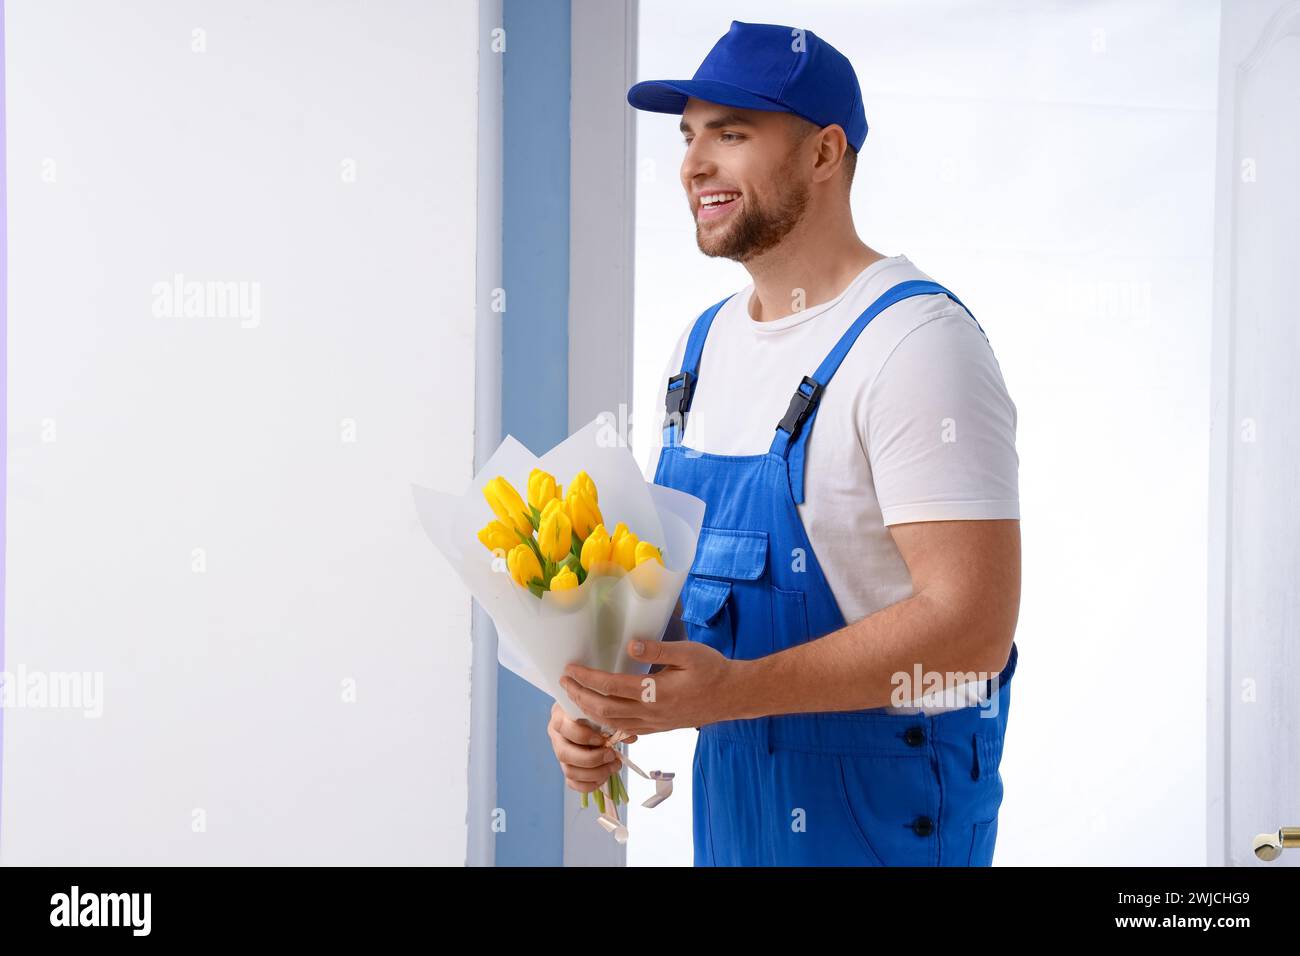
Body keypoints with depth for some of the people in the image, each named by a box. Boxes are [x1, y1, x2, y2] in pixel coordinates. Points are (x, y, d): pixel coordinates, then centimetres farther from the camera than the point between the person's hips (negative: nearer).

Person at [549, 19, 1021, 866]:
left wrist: (731, 690, -29)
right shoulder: (703, 344, 7)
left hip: (881, 810, -7)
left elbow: (971, 623, -24)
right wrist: (599, 699, -4)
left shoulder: (917, 342, -18)